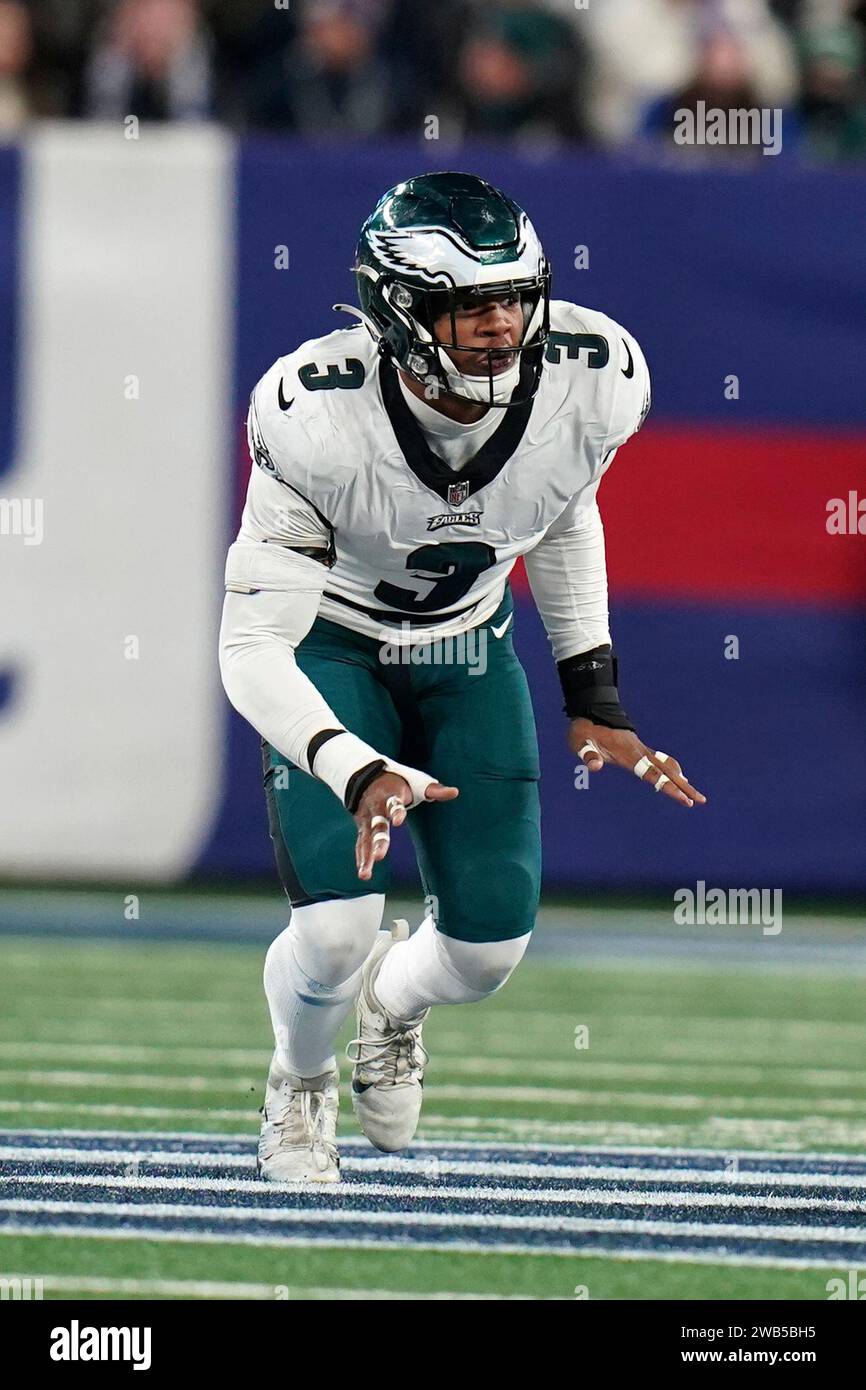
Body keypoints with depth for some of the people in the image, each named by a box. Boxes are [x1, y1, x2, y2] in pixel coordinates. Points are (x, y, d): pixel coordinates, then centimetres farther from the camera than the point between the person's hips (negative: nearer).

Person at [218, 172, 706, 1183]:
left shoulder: (596, 381, -25)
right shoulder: (315, 417, -35)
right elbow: (252, 647, -31)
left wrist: (594, 700, 2)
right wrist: (357, 772, -47)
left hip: (467, 648, 3)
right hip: (330, 645, -3)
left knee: (488, 949, -4)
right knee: (337, 929, -20)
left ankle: (394, 1003, 37)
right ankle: (299, 1085, 18)